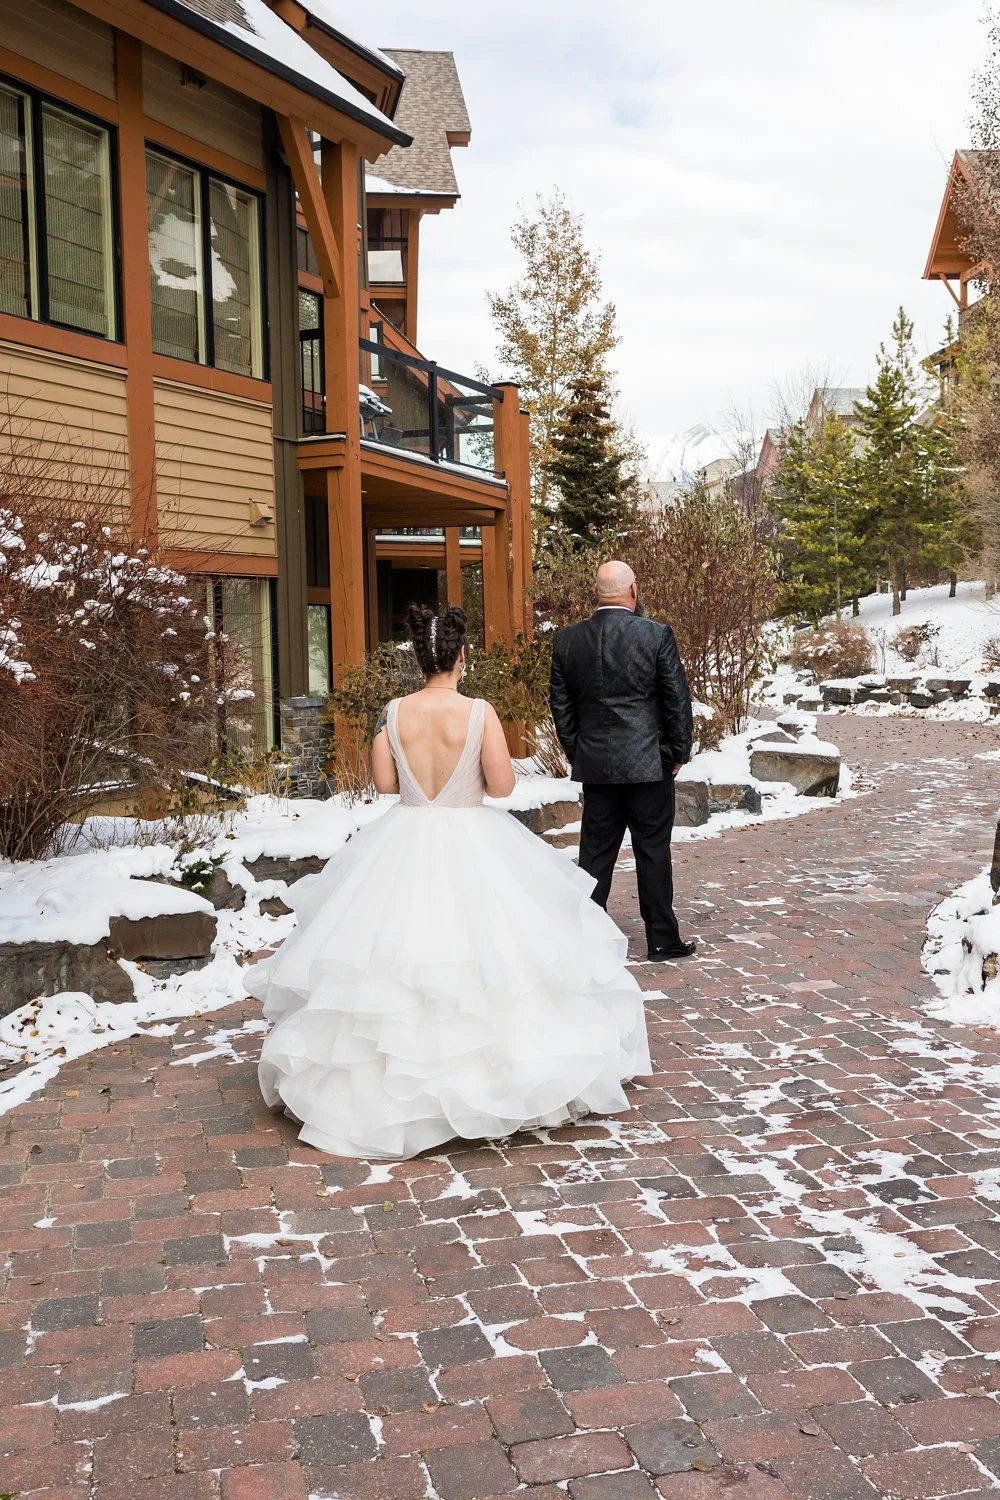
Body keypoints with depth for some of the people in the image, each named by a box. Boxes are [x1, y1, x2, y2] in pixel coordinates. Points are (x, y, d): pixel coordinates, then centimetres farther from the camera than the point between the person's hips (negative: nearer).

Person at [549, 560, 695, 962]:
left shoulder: (567, 640, 1)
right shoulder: (656, 635, -9)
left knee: (595, 852, 10)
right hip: (648, 763, -3)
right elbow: (678, 700, -6)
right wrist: (679, 753, 5)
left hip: (594, 763, 3)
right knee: (653, 851, 6)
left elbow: (561, 705, 7)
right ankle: (662, 939, 14)